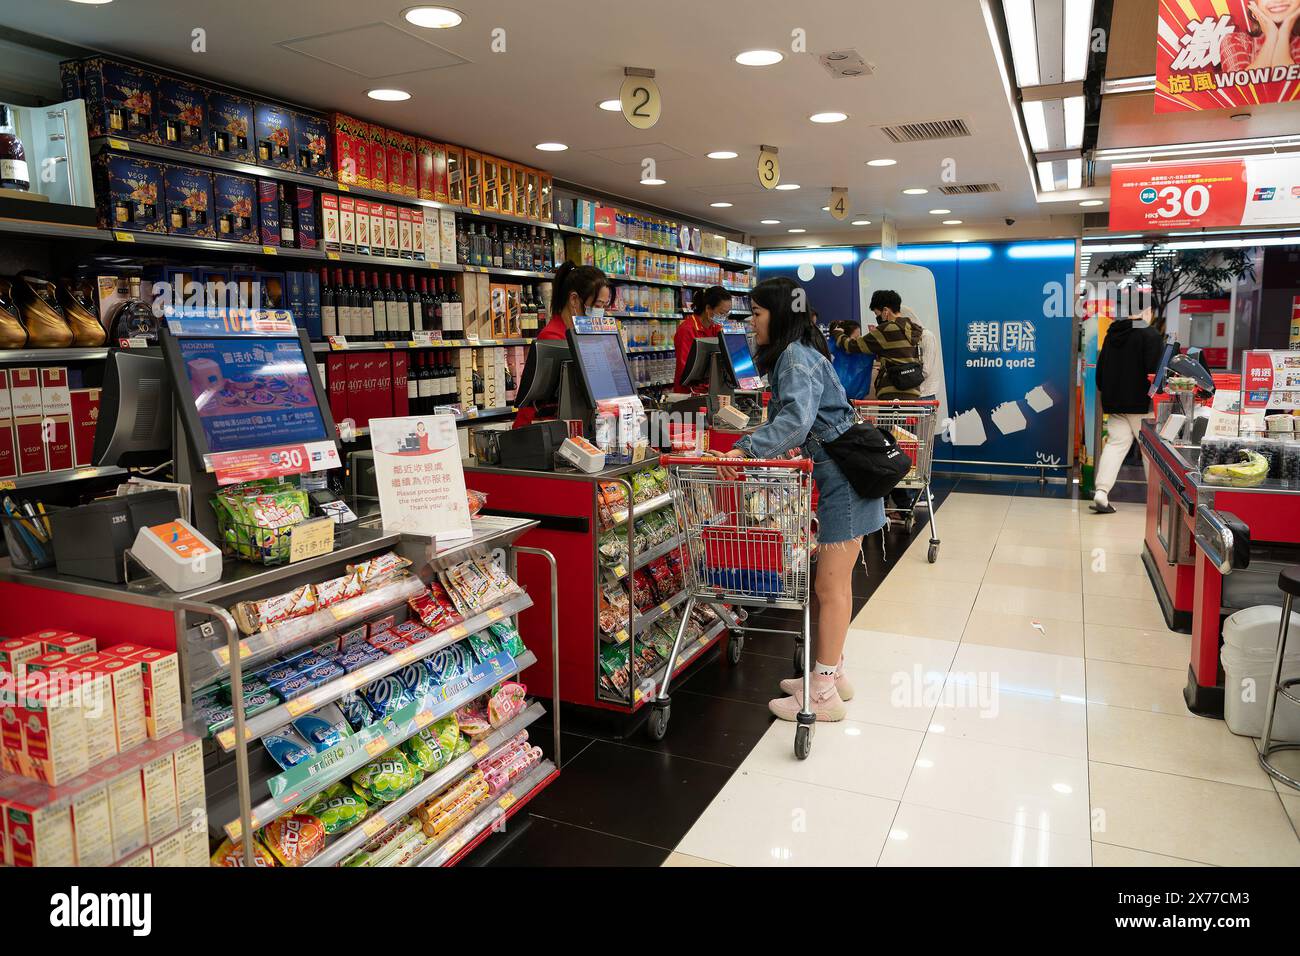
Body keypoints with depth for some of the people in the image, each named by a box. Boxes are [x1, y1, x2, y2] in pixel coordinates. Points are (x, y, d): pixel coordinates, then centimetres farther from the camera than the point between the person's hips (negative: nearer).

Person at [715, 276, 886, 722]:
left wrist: (746, 449, -39)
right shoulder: (793, 355, 15)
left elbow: (797, 419, -33)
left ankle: (824, 694, 8)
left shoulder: (796, 357, -17)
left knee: (831, 588, -2)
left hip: (843, 479, -10)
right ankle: (832, 671, 29)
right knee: (834, 583, 17)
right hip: (838, 475, 10)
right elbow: (787, 419, 18)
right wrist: (754, 445, 9)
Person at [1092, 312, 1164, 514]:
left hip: (1114, 403, 5)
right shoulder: (1151, 336, -11)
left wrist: (1106, 394, 24)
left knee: (1115, 444, 3)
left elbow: (1100, 370, 15)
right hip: (1141, 404, -5)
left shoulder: (1112, 335, 10)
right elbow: (1155, 371, -16)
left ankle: (1101, 492, -12)